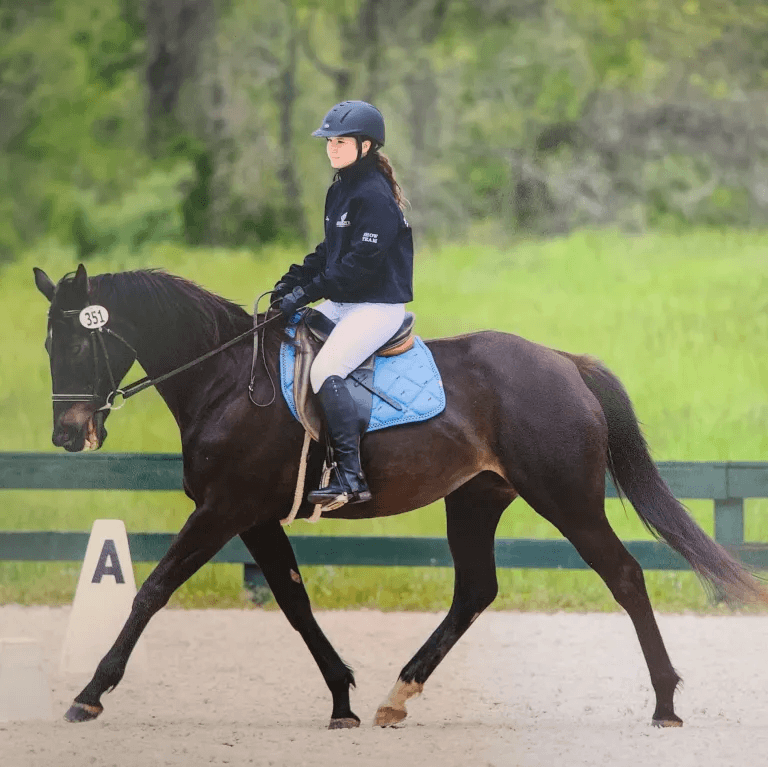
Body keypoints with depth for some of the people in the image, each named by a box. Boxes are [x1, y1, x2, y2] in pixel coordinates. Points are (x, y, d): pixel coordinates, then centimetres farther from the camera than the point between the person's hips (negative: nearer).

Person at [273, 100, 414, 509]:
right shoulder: (339, 190, 14)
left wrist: (308, 292, -21)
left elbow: (361, 263, -22)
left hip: (378, 306, -11)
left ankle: (350, 476, -27)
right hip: (343, 304, 11)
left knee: (325, 370, -27)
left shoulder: (374, 195, -17)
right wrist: (295, 278, 5)